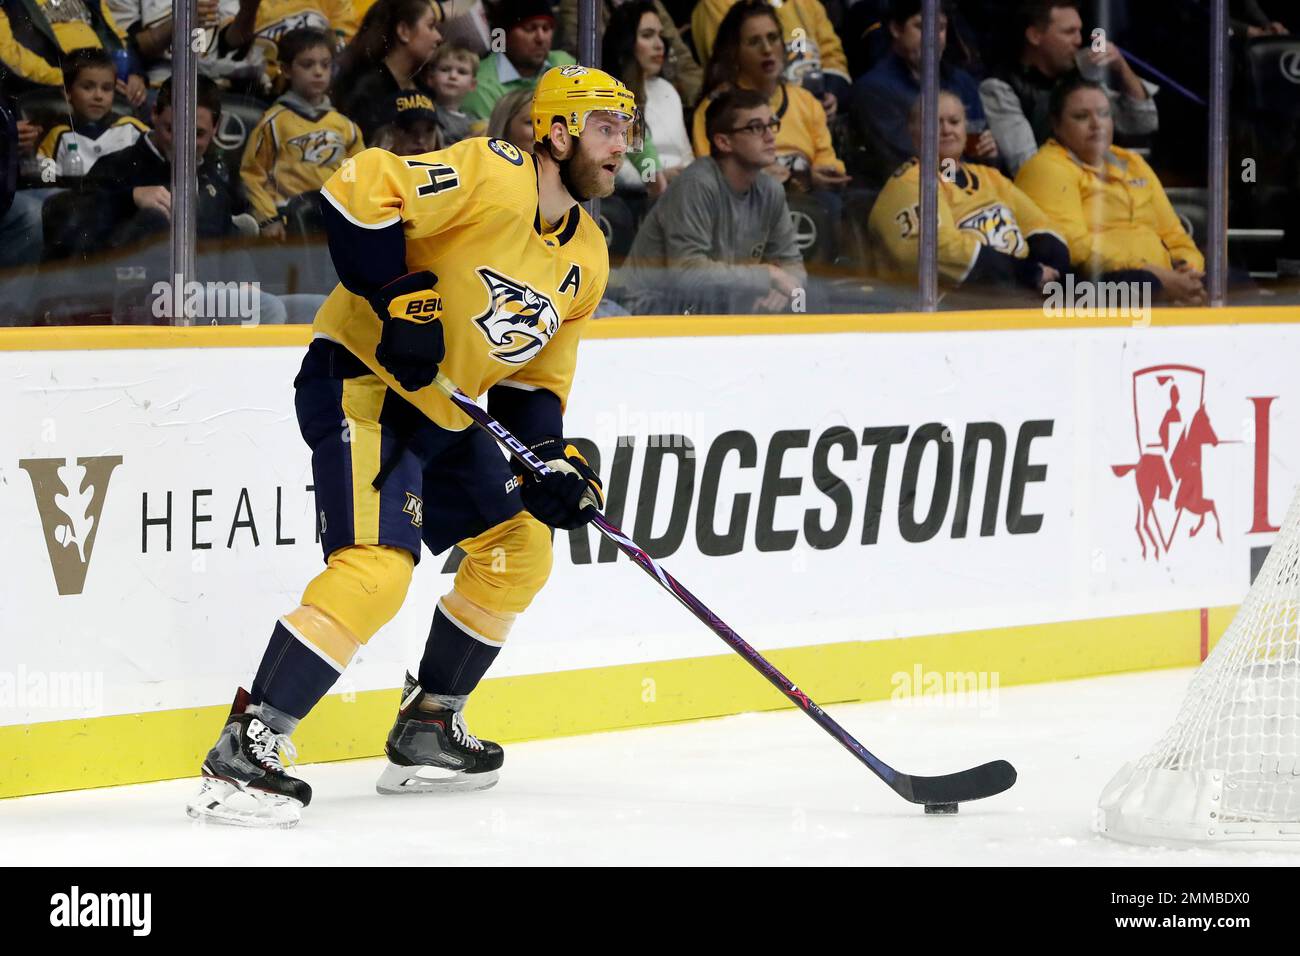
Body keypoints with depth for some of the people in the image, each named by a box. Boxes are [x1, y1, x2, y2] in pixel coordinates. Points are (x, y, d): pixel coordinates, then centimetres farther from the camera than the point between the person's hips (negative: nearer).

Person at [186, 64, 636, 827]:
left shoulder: (586, 259, 11)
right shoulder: (491, 176, -16)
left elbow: (535, 379, 15)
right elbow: (358, 190, -25)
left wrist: (551, 460, -1)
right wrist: (397, 297, -27)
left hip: (441, 413, 10)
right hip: (359, 384, -10)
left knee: (520, 548, 16)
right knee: (377, 568, -24)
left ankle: (428, 729, 27)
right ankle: (244, 752, -24)